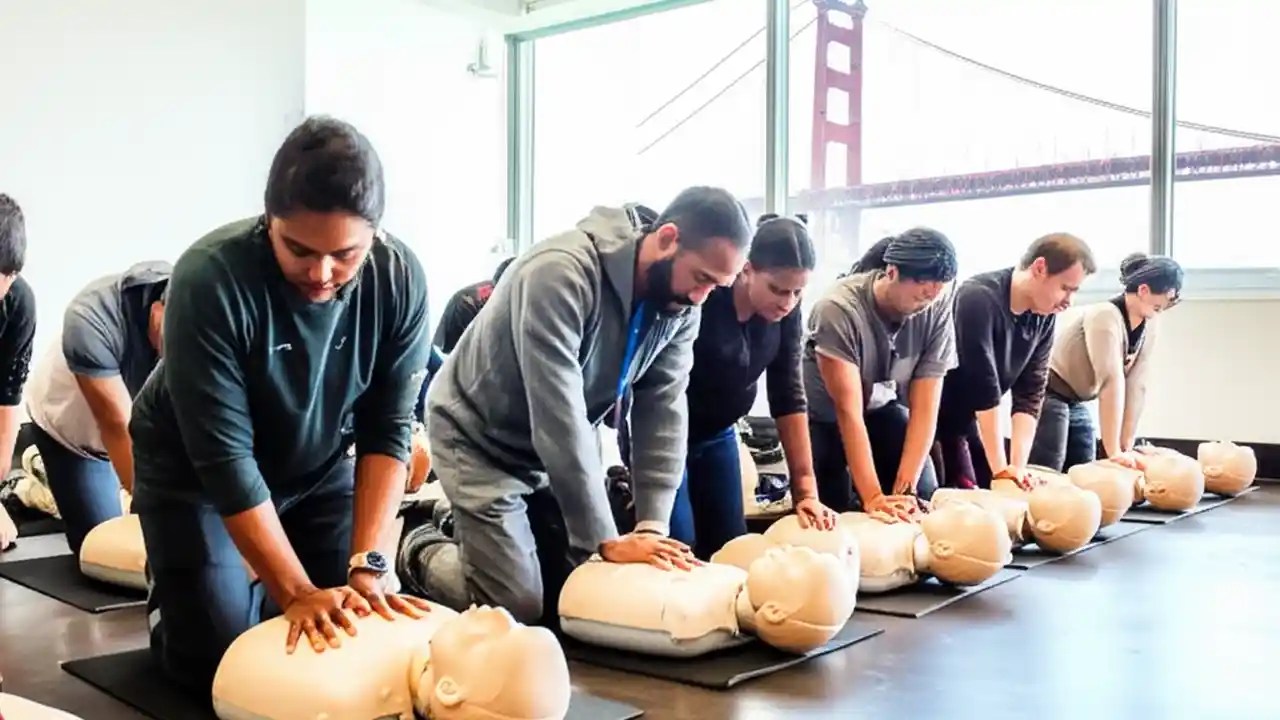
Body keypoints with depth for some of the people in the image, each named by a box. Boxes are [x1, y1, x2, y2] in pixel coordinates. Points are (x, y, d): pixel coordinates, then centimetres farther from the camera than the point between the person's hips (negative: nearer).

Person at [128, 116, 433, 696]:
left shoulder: (400, 279, -22)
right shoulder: (210, 277, -32)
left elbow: (388, 430, -19)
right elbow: (224, 456, -31)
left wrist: (366, 565, -28)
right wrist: (296, 591, -32)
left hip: (319, 467, 3)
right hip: (193, 470, -3)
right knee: (217, 659, -6)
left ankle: (260, 597, 29)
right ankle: (171, 598, 27)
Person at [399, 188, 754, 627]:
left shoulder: (680, 304, -11)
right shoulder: (561, 273, -34)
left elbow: (664, 411, -12)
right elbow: (558, 419, -37)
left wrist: (653, 526, -21)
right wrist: (606, 541, -33)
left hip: (564, 450, 7)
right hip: (481, 438, -7)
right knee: (518, 607, -11)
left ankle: (468, 533, 29)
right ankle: (422, 554, 18)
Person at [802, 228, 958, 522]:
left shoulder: (937, 312, -22)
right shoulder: (840, 308, -34)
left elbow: (925, 408, -21)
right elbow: (848, 411, -34)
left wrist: (904, 489, -30)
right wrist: (873, 496, -38)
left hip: (881, 407, 4)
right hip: (824, 413, -3)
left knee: (925, 495, -7)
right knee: (835, 510, -8)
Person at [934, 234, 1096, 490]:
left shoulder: (1045, 318, -5)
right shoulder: (979, 299, -28)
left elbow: (1030, 394, -7)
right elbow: (984, 388, -29)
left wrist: (1018, 466, -17)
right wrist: (1000, 468, -26)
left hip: (969, 418, 8)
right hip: (938, 412, -7)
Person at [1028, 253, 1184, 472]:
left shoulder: (1150, 326, -2)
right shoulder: (1105, 316, -25)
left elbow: (1136, 387, -5)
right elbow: (1111, 382, -30)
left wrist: (1127, 447, -10)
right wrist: (1114, 452, -33)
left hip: (1077, 404, 8)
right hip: (1048, 397, -8)